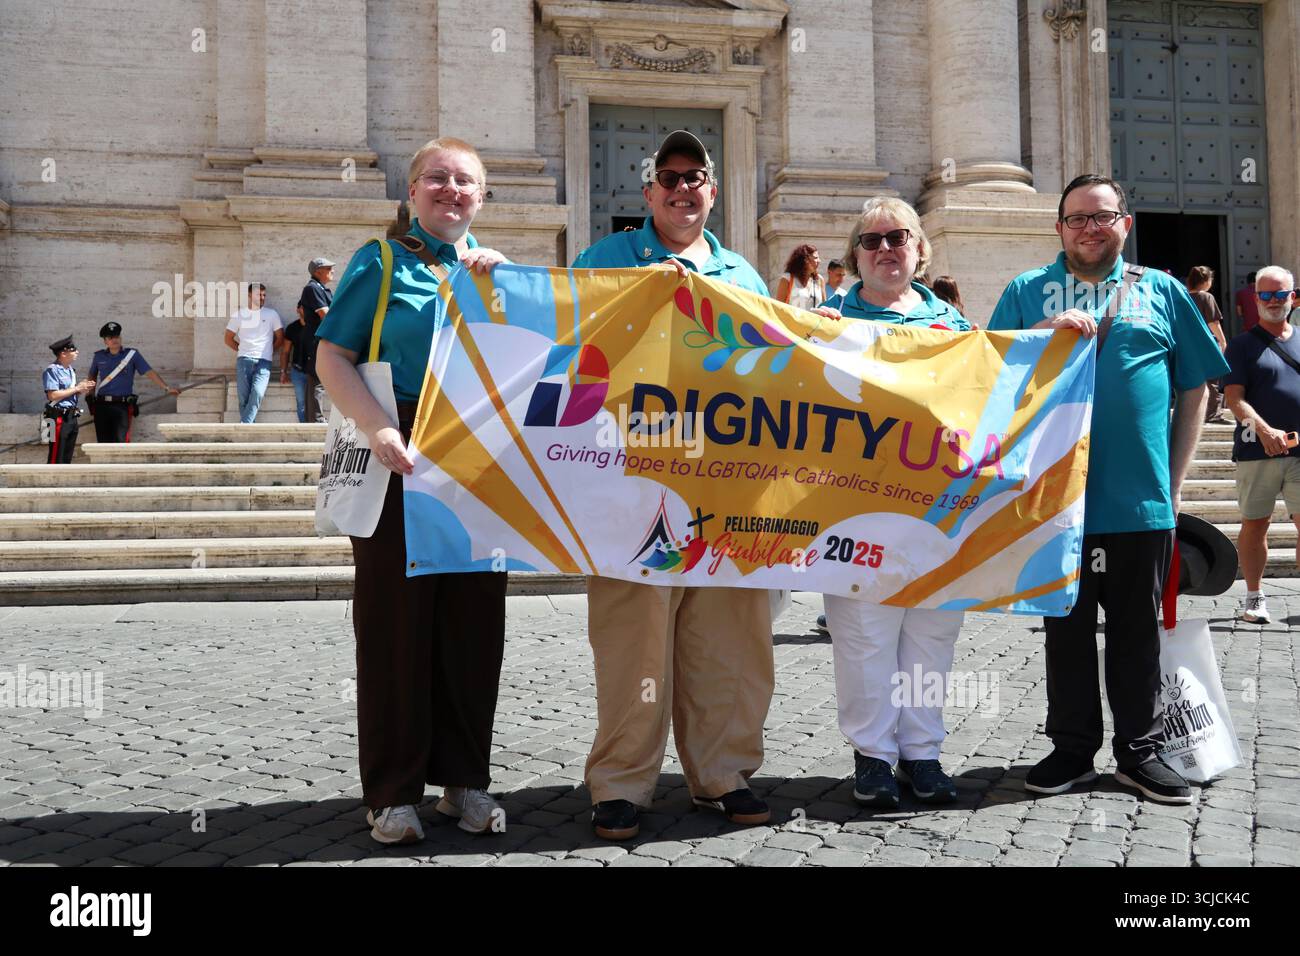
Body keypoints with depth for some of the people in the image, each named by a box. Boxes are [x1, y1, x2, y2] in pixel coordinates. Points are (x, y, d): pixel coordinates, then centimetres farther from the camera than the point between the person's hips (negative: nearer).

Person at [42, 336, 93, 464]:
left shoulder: (71, 370, 16)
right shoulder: (52, 370, -11)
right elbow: (52, 395, -20)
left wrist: (83, 390, 1)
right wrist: (76, 388, -14)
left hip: (72, 416, 9)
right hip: (58, 418, -9)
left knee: (67, 458, 13)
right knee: (56, 458, -8)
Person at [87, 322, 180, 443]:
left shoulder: (132, 355, 3)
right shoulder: (99, 357, 11)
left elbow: (149, 372, -2)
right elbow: (92, 377, 24)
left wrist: (167, 388, -12)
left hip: (122, 405, -3)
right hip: (102, 405, 3)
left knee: (121, 441, -11)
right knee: (103, 442, 5)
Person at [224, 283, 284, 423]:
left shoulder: (272, 314, 10)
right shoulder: (239, 314, 11)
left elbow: (280, 337, 14)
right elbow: (228, 339, 17)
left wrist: (269, 352, 9)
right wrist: (242, 350, 11)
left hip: (264, 361, -1)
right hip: (244, 360, 1)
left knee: (257, 393, -22)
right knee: (244, 397, -7)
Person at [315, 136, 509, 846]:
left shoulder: (493, 267, 17)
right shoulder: (381, 262, 5)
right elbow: (330, 358, -4)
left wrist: (500, 274, -6)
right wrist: (378, 428, -19)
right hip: (403, 459, -4)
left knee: (475, 620, 7)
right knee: (396, 619, -1)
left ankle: (464, 777, 19)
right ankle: (393, 791, 10)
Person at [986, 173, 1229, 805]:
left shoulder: (1161, 292, 10)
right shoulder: (1028, 292, 8)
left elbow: (1194, 389, 12)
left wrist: (1175, 478, 6)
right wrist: (1048, 332, -15)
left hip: (1141, 497, 0)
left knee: (1138, 628, 8)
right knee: (1067, 626, 9)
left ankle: (1140, 751, 21)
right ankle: (1073, 749, 21)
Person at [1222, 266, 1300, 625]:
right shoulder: (1243, 345, 4)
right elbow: (1235, 397, -7)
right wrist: (1265, 431, -22)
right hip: (1257, 450, -2)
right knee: (1255, 524, 5)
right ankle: (1254, 597, 17)